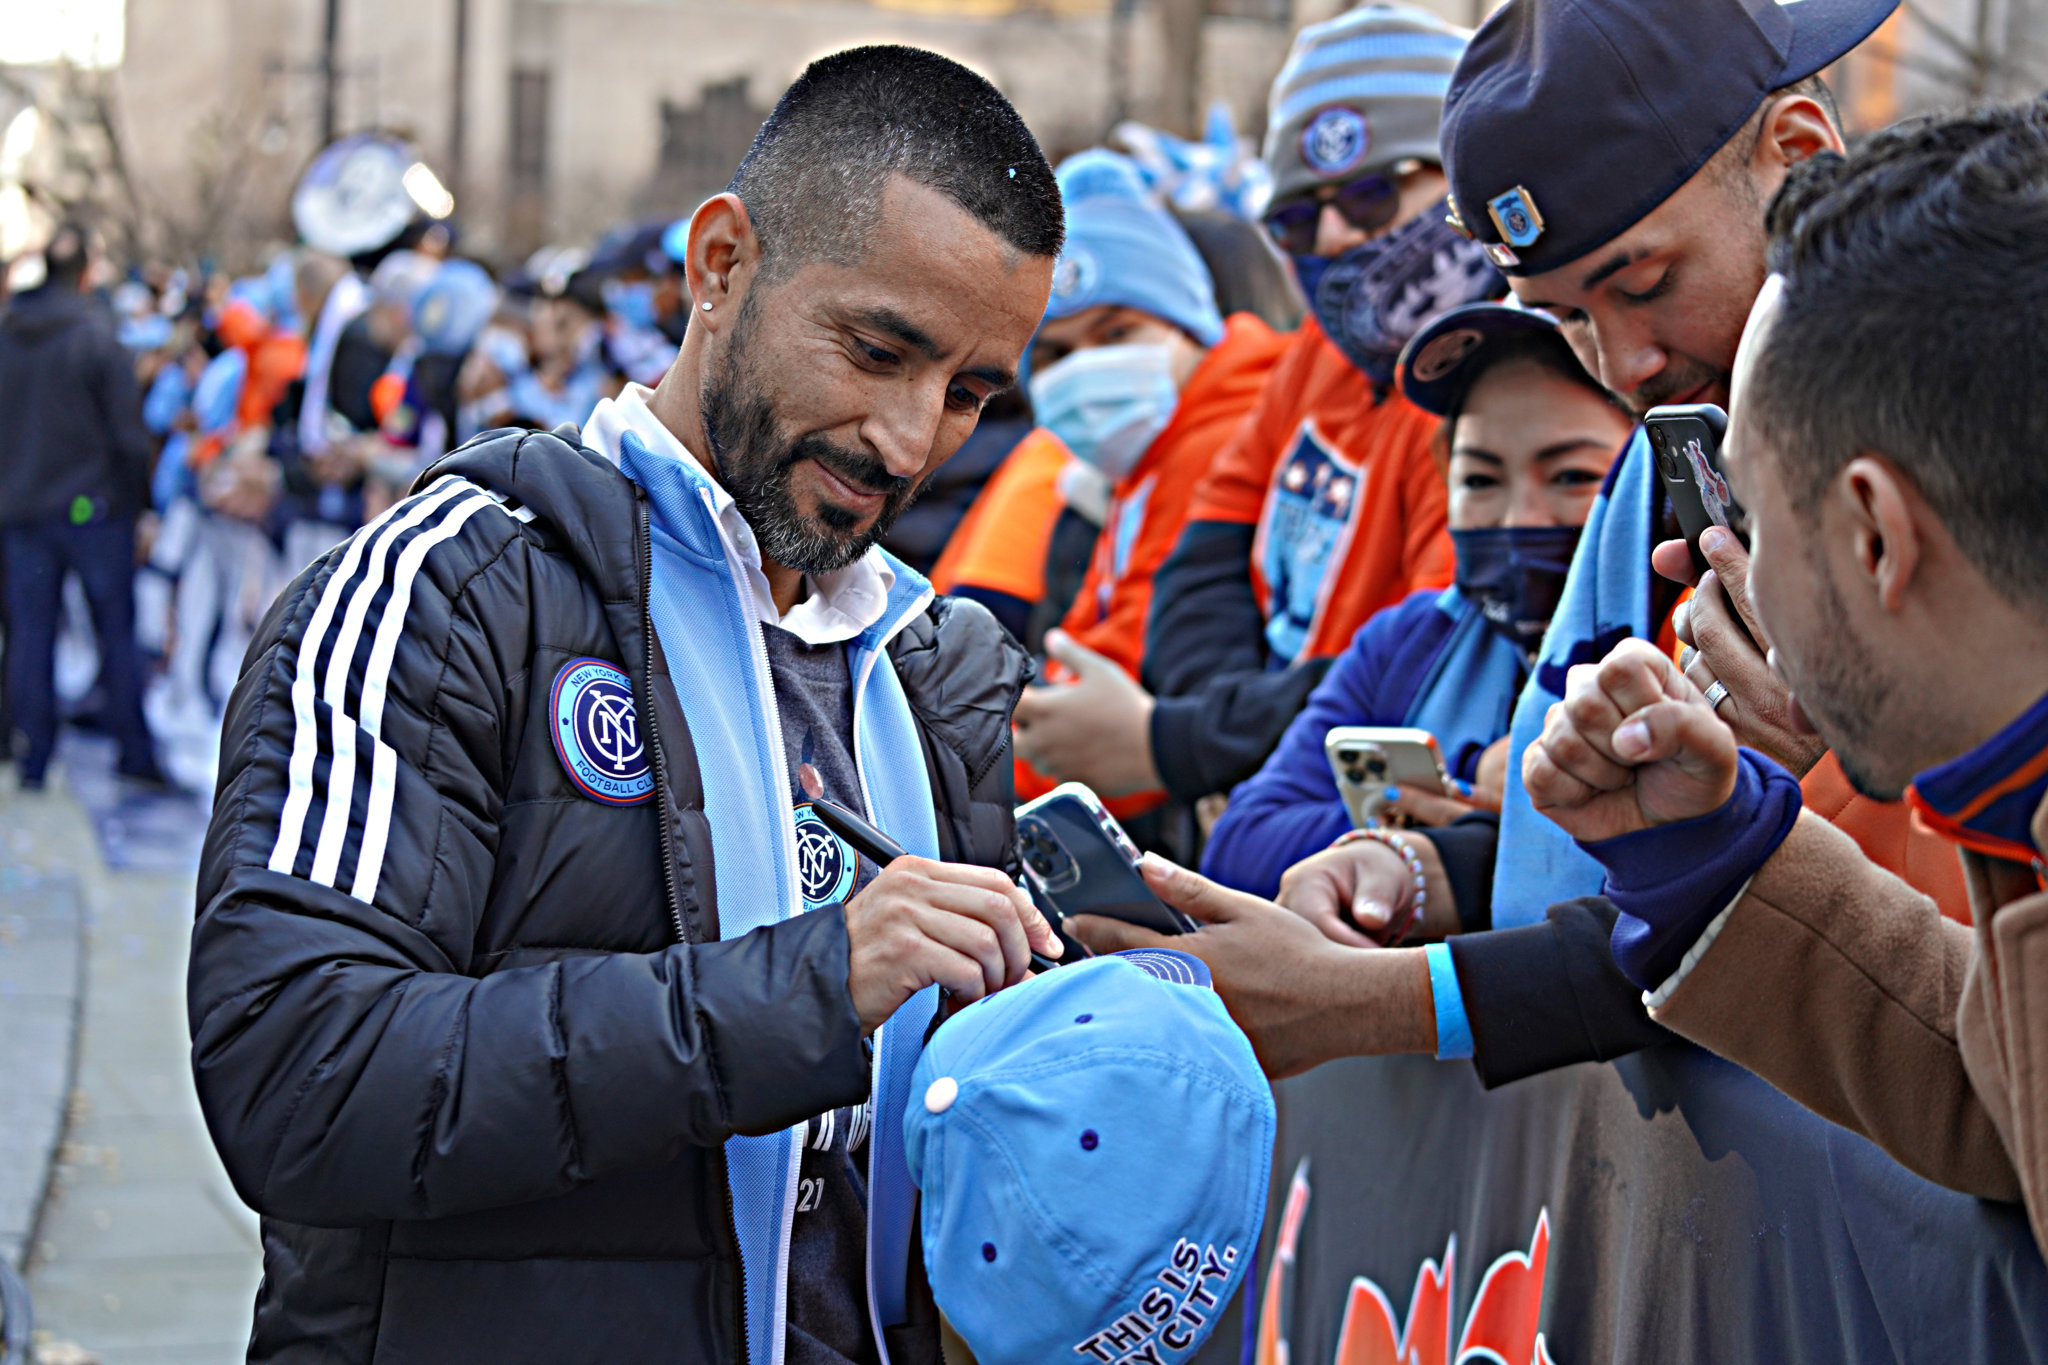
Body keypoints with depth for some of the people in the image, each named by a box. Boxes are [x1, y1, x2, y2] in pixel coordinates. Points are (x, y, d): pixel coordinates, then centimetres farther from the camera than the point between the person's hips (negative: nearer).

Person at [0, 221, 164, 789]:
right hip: (93, 506, -4)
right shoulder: (96, 336, -11)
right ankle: (136, 752, 6)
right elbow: (129, 431, -11)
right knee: (116, 630, 4)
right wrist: (137, 498, 0)